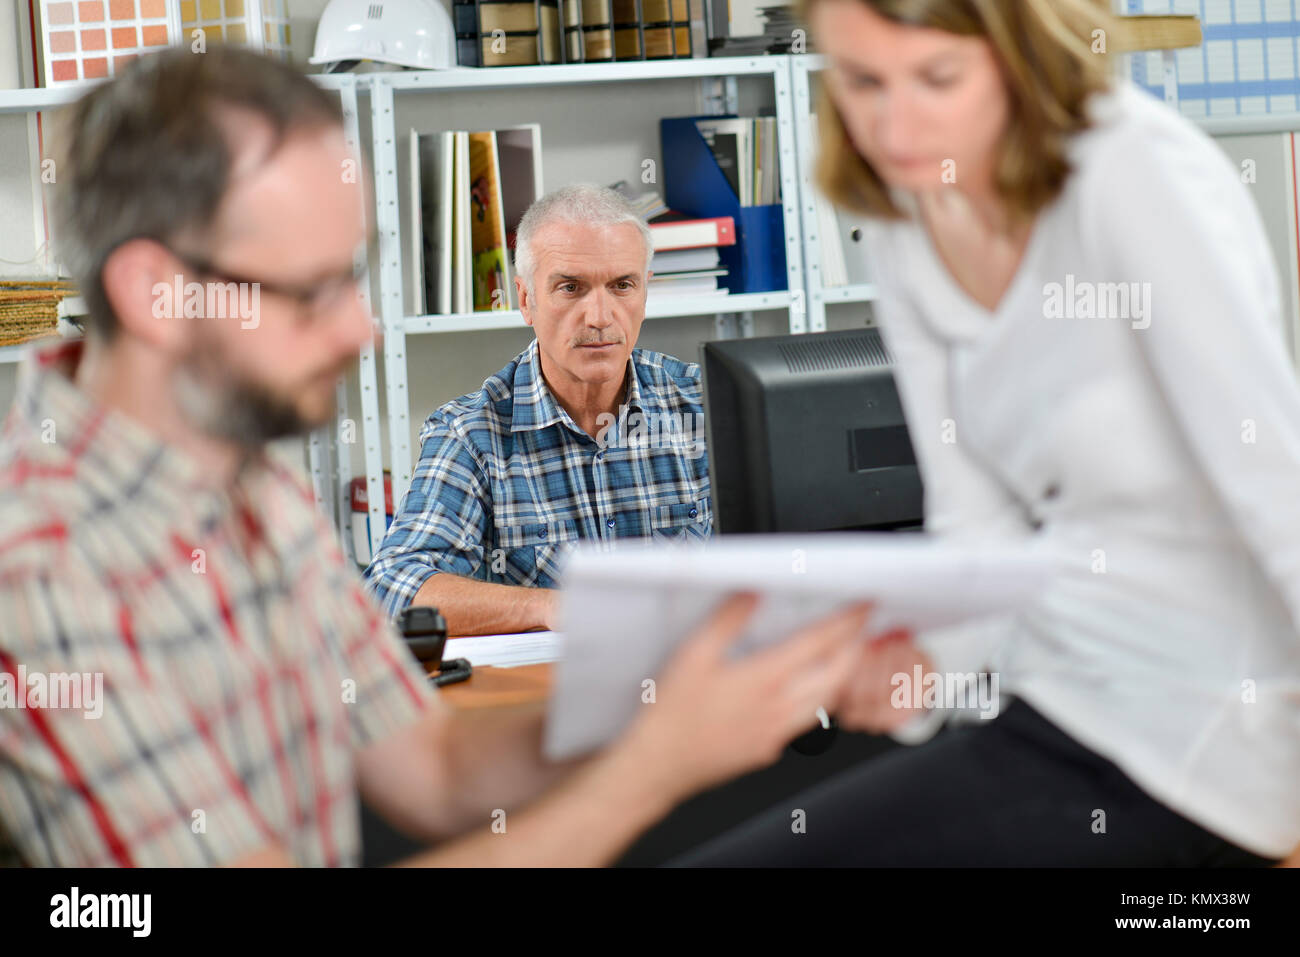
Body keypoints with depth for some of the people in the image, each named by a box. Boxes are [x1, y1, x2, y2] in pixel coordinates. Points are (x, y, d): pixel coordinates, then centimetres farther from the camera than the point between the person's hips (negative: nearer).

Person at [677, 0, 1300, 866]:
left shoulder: (1142, 177, -20)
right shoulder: (904, 218, 3)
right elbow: (980, 522, 4)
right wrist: (928, 657, -16)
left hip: (1190, 736, -7)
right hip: (1059, 696, 8)